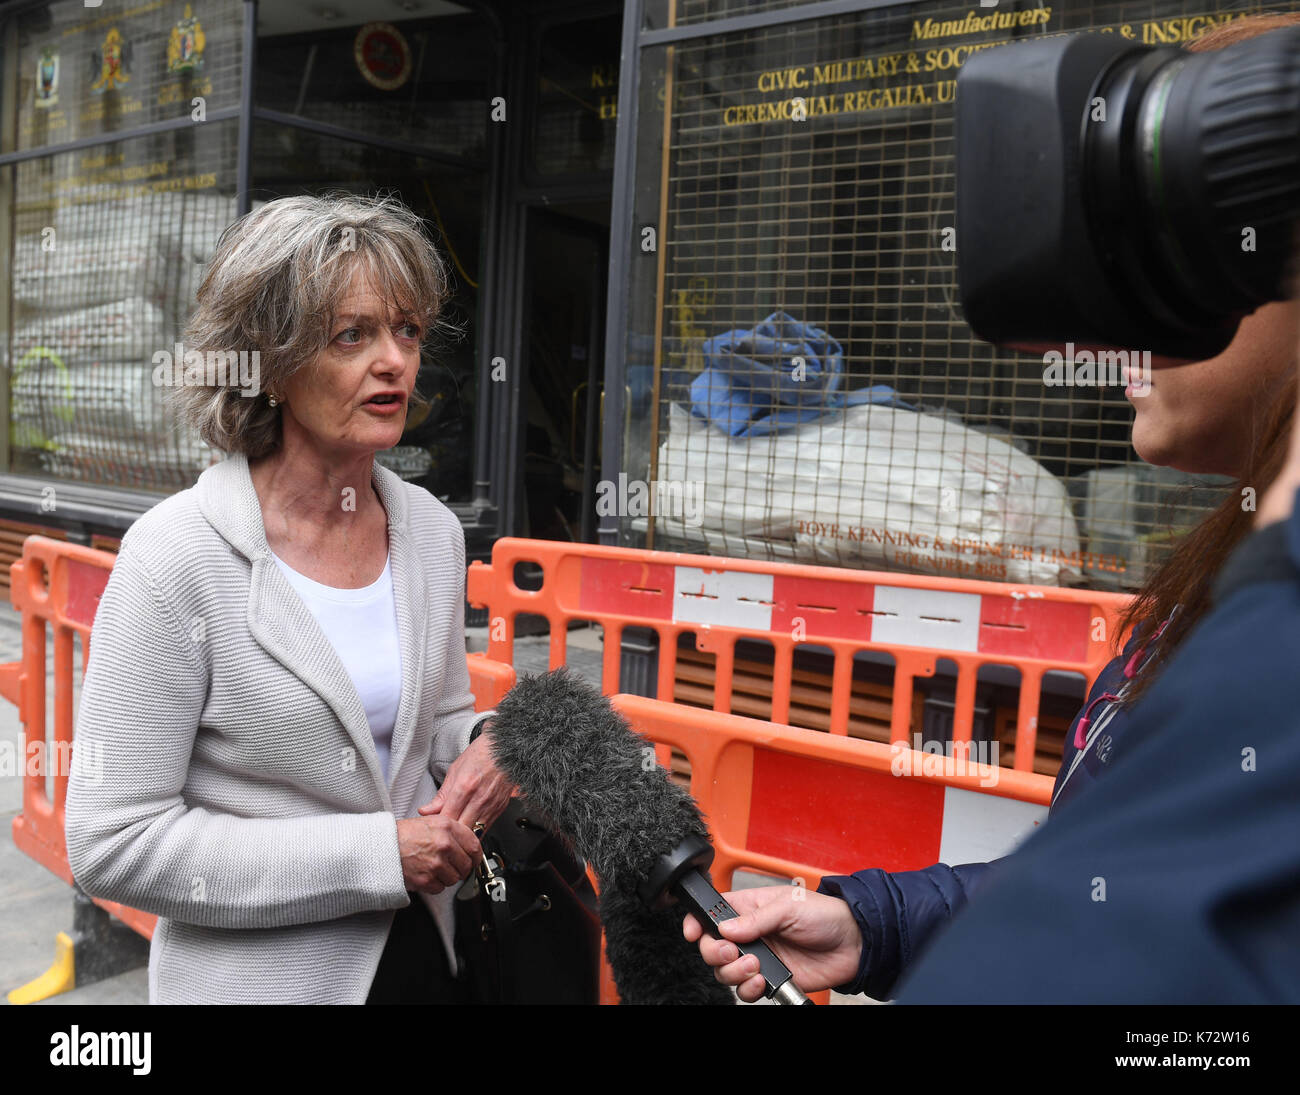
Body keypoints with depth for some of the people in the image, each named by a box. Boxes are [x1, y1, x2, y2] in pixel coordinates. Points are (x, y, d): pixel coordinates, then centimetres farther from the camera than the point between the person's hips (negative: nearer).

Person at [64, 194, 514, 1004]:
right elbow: (113, 845, -18)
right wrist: (375, 854, -22)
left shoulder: (432, 529, -2)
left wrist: (489, 744, -11)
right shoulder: (178, 556, -19)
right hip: (257, 977, -5)